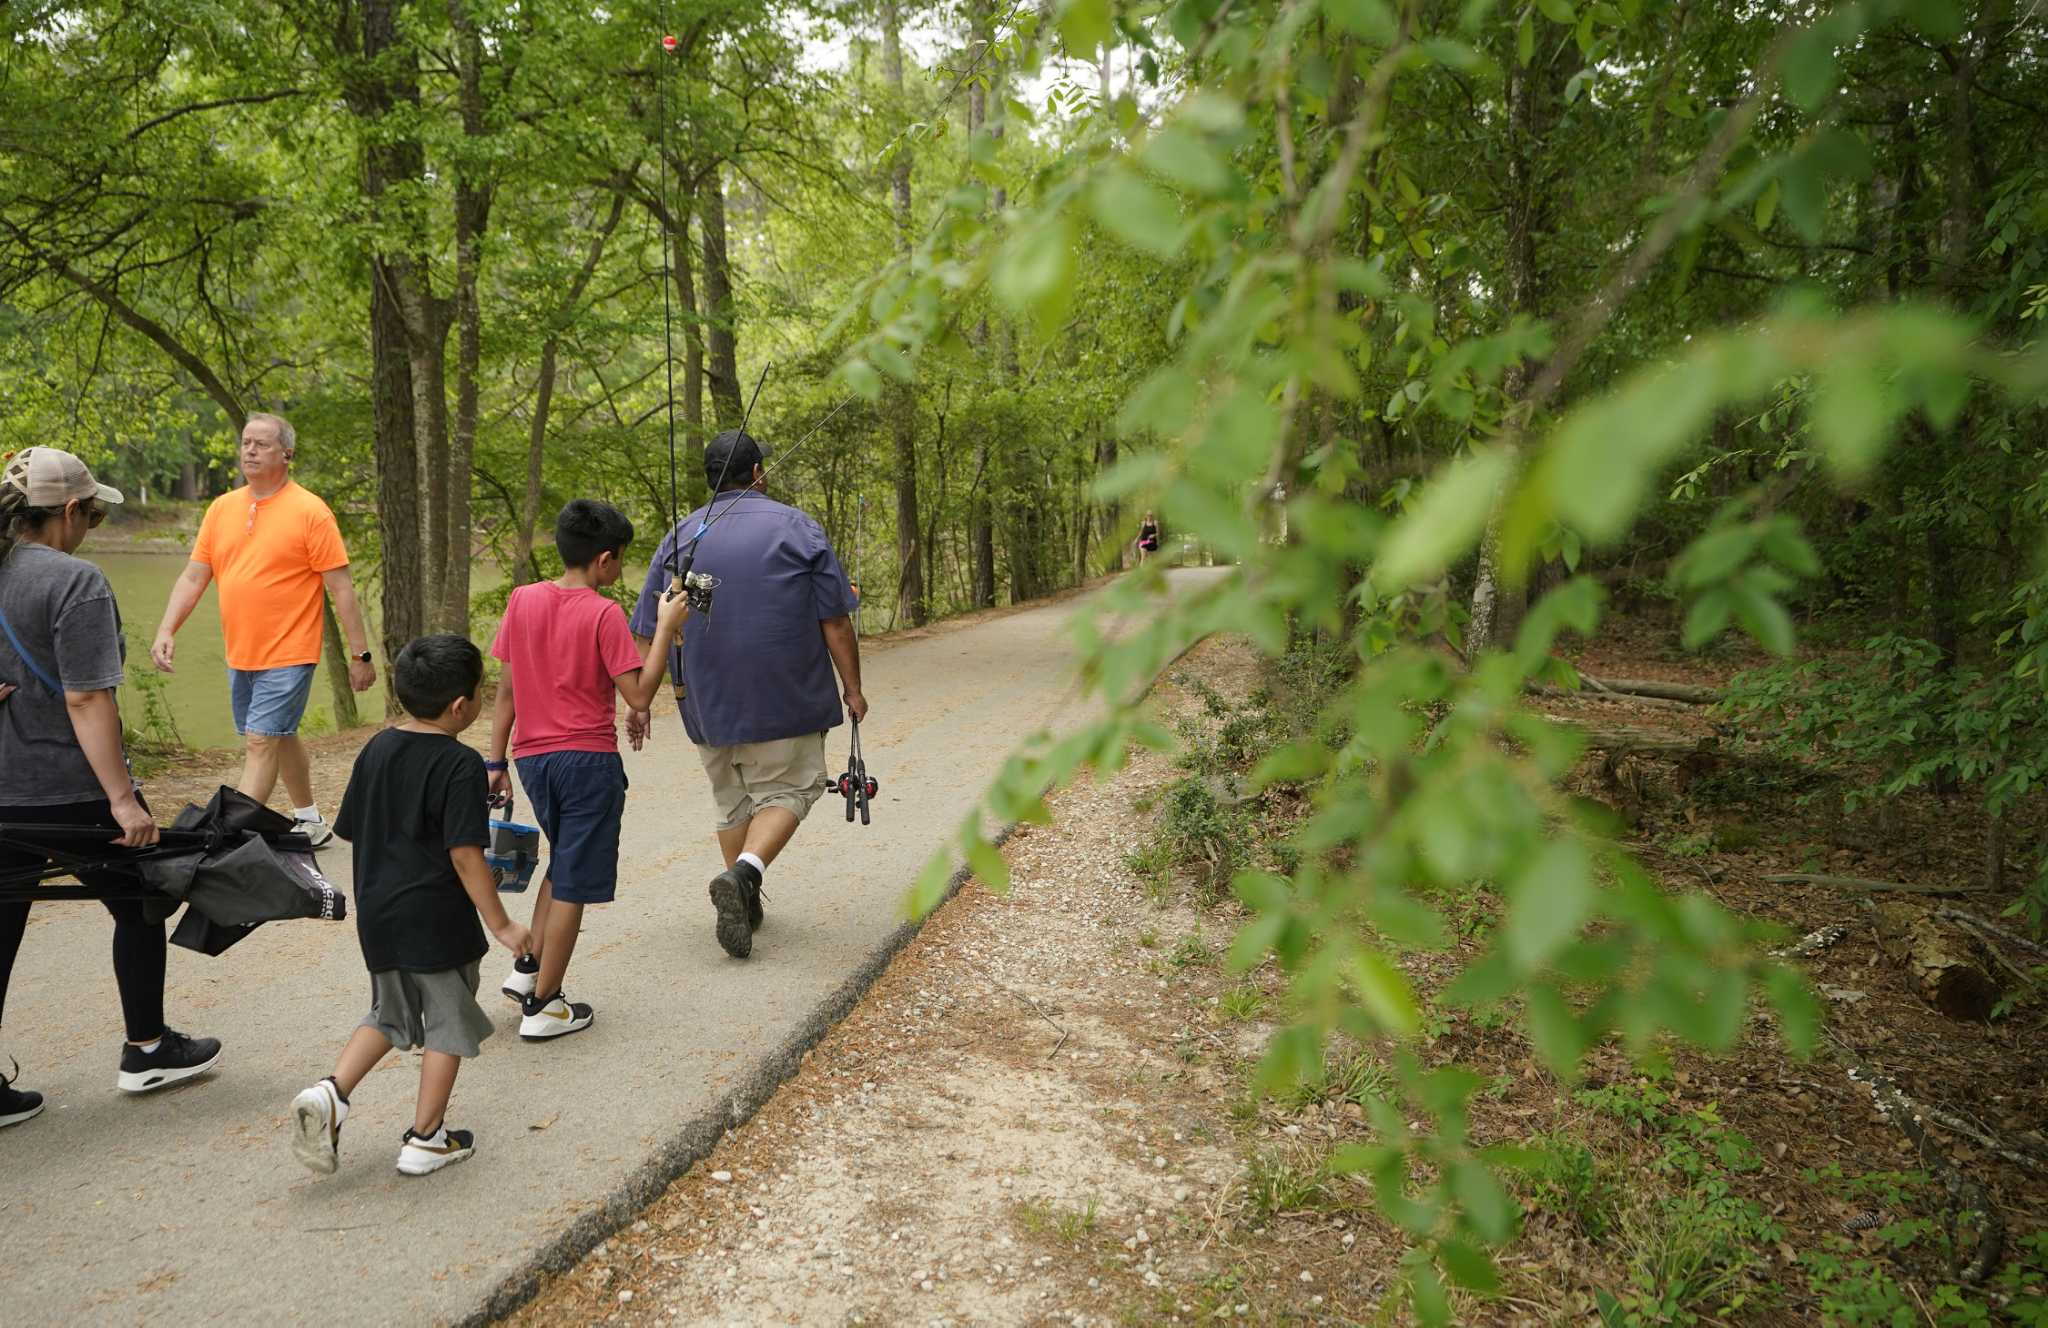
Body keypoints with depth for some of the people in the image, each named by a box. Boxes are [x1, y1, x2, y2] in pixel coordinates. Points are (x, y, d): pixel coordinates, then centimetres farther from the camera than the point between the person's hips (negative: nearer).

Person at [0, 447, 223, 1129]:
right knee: (138, 907, 14)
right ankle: (147, 1050, 27)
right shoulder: (73, 581, -17)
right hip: (69, 791, -7)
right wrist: (122, 798, -22)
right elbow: (86, 700, -22)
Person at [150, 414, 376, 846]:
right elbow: (193, 577, 9)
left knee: (260, 744, -10)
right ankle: (311, 822, 33)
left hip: (287, 656, -7)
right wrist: (167, 630, -4)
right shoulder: (222, 508, 8)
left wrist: (360, 653, -11)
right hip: (240, 656, 7)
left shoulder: (310, 511, -9)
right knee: (279, 738, 18)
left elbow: (341, 589, -10)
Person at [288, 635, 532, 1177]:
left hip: (377, 915, 7)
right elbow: (465, 854, -21)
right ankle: (426, 1138, 16)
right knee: (449, 1022, 10)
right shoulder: (460, 765, -17)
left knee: (390, 1014, 24)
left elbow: (352, 832, 10)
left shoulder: (376, 750, 4)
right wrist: (500, 924, -15)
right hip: (437, 922, -7)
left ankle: (331, 1092, 4)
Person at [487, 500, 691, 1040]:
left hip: (533, 756, 6)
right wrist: (665, 628, -11)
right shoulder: (603, 614, -13)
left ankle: (528, 969, 22)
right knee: (573, 883, 4)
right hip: (587, 759, -6)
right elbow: (638, 696, -15)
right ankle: (542, 1005, 9)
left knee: (562, 863, 26)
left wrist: (495, 761, 10)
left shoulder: (522, 600, 3)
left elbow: (506, 690, 6)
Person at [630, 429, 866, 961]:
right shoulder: (797, 529, -3)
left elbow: (647, 632, 6)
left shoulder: (680, 537, 7)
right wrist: (852, 688, 4)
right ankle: (744, 873, -18)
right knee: (786, 791, 5)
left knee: (733, 799, 17)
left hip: (707, 702, 4)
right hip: (785, 698, -4)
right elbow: (835, 621, -5)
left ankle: (744, 904, 20)